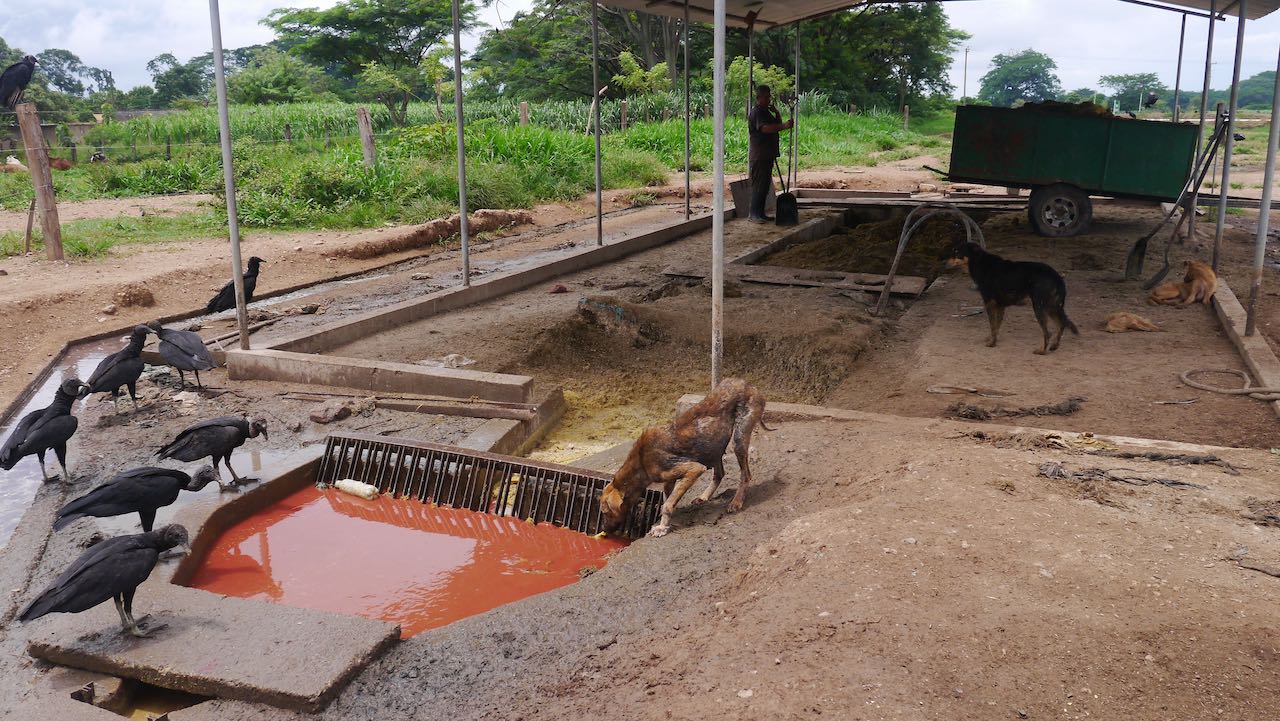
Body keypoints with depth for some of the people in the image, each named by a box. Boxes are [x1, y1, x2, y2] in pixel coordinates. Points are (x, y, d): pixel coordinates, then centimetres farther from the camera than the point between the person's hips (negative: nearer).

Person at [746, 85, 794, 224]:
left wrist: (777, 113, 4)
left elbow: (776, 127, 20)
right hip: (759, 156, -10)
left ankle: (760, 213, 17)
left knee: (765, 185, 11)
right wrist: (784, 126, -41)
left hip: (768, 154, 10)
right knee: (758, 185, -9)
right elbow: (765, 128, -29)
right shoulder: (756, 113, -13)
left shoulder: (766, 112, 19)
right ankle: (754, 214, -6)